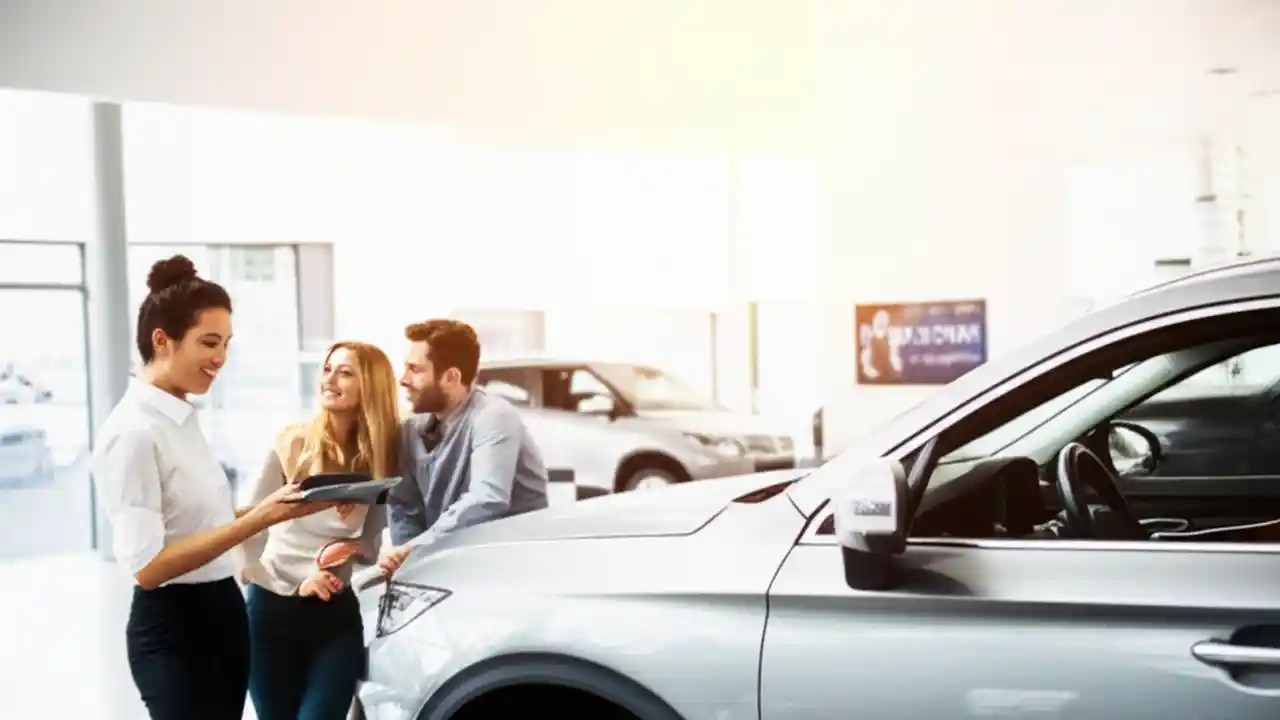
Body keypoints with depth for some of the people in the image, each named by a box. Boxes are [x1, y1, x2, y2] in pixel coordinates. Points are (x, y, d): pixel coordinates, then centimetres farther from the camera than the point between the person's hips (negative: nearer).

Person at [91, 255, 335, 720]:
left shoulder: (182, 417, 8)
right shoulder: (132, 432, -18)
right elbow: (147, 565, -23)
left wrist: (277, 508, 0)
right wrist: (260, 519, -27)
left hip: (220, 611, 9)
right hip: (173, 628, -8)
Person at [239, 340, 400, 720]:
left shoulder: (379, 459, 2)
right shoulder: (292, 443, -3)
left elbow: (373, 542, 7)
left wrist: (353, 549, -14)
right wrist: (295, 582, -11)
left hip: (338, 613, 1)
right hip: (274, 606, -1)